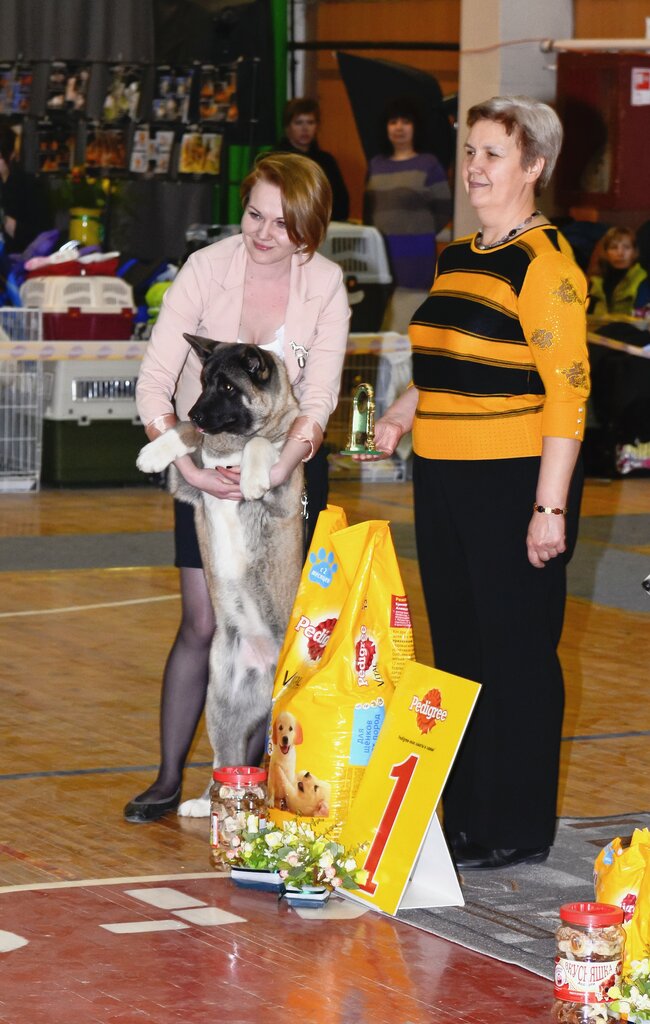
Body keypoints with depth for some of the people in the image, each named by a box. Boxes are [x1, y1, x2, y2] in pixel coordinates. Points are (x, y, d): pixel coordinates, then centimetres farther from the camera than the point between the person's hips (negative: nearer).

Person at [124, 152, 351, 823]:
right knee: (203, 624, -3)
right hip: (208, 462, -1)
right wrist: (187, 463, -32)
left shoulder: (325, 285, -10)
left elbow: (319, 397, -15)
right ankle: (169, 777, 7)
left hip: (288, 465, 1)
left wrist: (279, 466, -31)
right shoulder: (205, 271, -16)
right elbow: (154, 381, -19)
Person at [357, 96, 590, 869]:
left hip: (514, 483, -8)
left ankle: (518, 831, 9)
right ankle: (461, 817, 22)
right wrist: (403, 410, 9)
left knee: (516, 656, 0)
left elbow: (567, 390, -17)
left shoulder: (544, 263, -12)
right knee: (457, 651, 13)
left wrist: (550, 506, -20)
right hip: (443, 480, 8)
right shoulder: (456, 258, 14)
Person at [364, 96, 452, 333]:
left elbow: (442, 211, 0)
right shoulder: (376, 164, 15)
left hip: (415, 255, -5)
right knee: (380, 321, 2)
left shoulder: (429, 164, 0)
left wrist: (419, 234, -2)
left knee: (408, 328, -7)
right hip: (380, 252, 5)